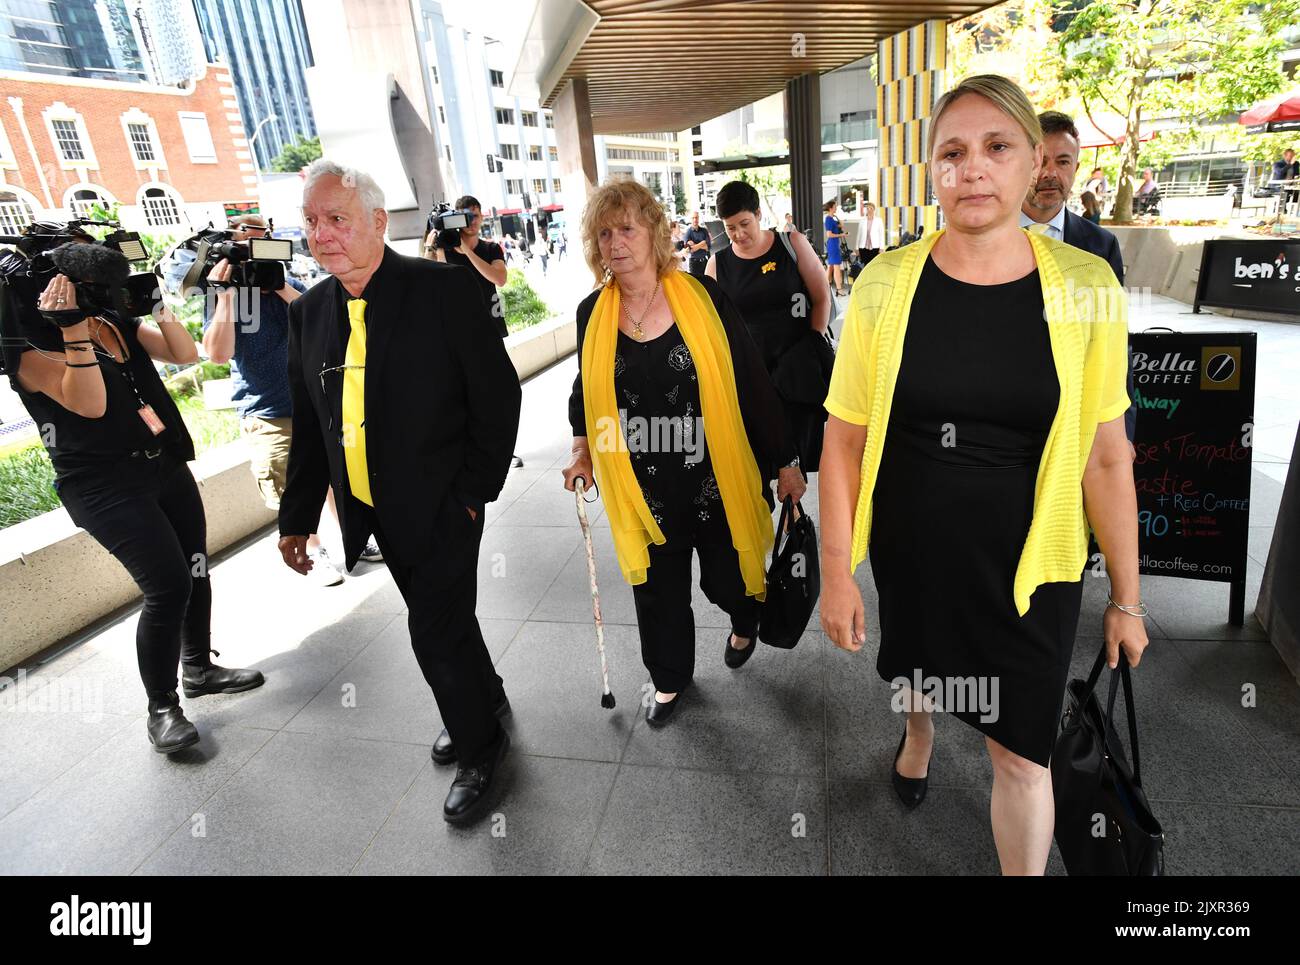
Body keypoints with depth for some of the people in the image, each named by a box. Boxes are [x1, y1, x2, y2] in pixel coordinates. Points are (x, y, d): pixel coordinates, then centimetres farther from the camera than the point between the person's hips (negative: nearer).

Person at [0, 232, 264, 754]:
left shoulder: (117, 322, 10)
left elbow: (186, 355, 6)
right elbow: (90, 404, -24)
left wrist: (158, 304, -5)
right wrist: (74, 329, -32)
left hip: (168, 466, 7)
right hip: (106, 488, -7)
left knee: (196, 571, 10)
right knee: (169, 586, -13)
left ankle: (199, 667, 31)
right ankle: (161, 708, 4)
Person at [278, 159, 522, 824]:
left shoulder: (444, 288, -13)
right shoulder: (310, 313, 4)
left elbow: (497, 394, -12)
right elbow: (309, 427, 10)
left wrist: (473, 491, -12)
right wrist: (297, 516, 9)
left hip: (440, 504, -5)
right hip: (375, 511, 6)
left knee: (436, 630, 0)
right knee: (441, 617, 20)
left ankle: (478, 745, 27)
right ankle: (484, 698, 47)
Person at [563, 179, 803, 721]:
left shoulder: (702, 296, -9)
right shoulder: (592, 314, -1)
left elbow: (751, 381, -6)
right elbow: (586, 390, 16)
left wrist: (784, 459, -3)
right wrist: (582, 447, 4)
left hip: (715, 479, -2)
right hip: (641, 488, 2)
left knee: (726, 579, 13)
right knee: (658, 591, 14)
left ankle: (744, 623, 52)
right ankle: (670, 679, 41)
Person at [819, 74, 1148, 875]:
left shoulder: (1086, 288, -10)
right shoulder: (887, 282, -11)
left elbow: (1108, 459, -4)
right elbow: (844, 442, -8)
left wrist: (1128, 599, 2)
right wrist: (837, 571, -8)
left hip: (1027, 567, -1)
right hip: (907, 551, 2)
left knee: (1022, 752, 8)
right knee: (914, 669, 28)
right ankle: (919, 737, 64)